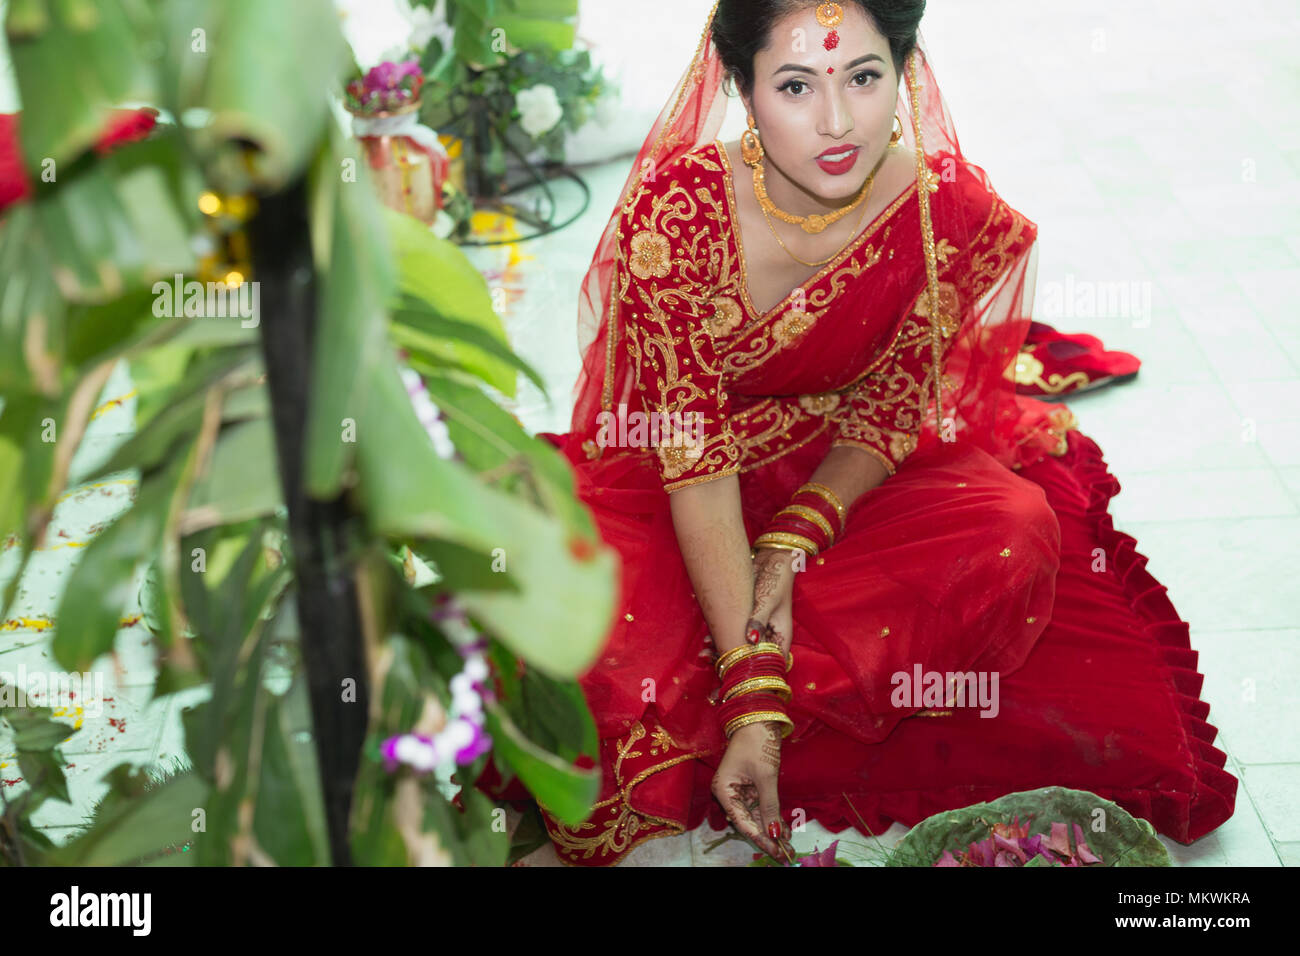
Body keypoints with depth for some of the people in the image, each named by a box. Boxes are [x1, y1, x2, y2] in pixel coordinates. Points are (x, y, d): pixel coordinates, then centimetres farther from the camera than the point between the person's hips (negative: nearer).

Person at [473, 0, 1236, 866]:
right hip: (672, 489, -2)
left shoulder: (949, 209, -18)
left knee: (1015, 542, -26)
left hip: (847, 479, 3)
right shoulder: (677, 206, -25)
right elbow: (692, 451, -27)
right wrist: (752, 698, -35)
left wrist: (788, 546, -27)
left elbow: (888, 416, -8)